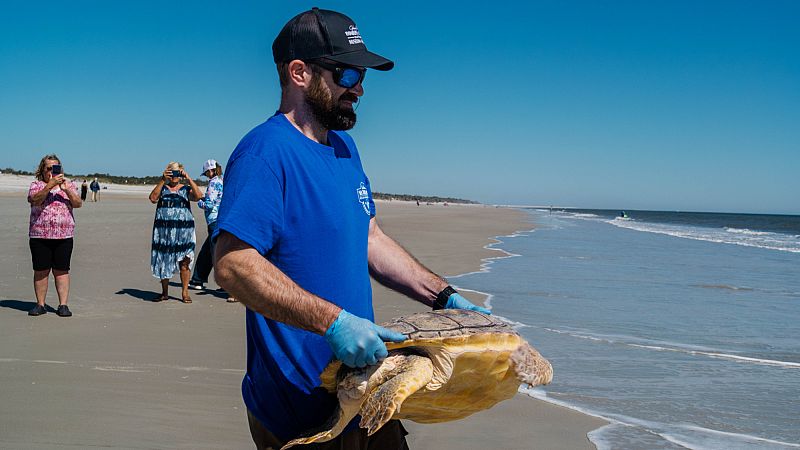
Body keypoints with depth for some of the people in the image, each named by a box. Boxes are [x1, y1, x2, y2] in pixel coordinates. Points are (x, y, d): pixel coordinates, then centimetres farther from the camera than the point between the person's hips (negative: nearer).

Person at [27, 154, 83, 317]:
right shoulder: (36, 185, 6)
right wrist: (49, 186, -25)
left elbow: (78, 204, -2)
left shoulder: (68, 184, 11)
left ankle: (63, 305, 4)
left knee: (62, 271, 1)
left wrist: (66, 189, -16)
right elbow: (35, 200, -14)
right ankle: (40, 305, 11)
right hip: (40, 235, 0)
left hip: (64, 236, 1)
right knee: (40, 271, 3)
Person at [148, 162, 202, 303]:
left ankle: (185, 292, 3)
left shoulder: (186, 189, 10)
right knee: (164, 261, 5)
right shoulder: (162, 188, 12)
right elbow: (153, 198, -8)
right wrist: (162, 180, -13)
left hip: (183, 229, -1)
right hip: (164, 229, 1)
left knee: (184, 262, -5)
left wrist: (188, 179, -15)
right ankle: (164, 292, 15)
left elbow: (198, 196, -10)